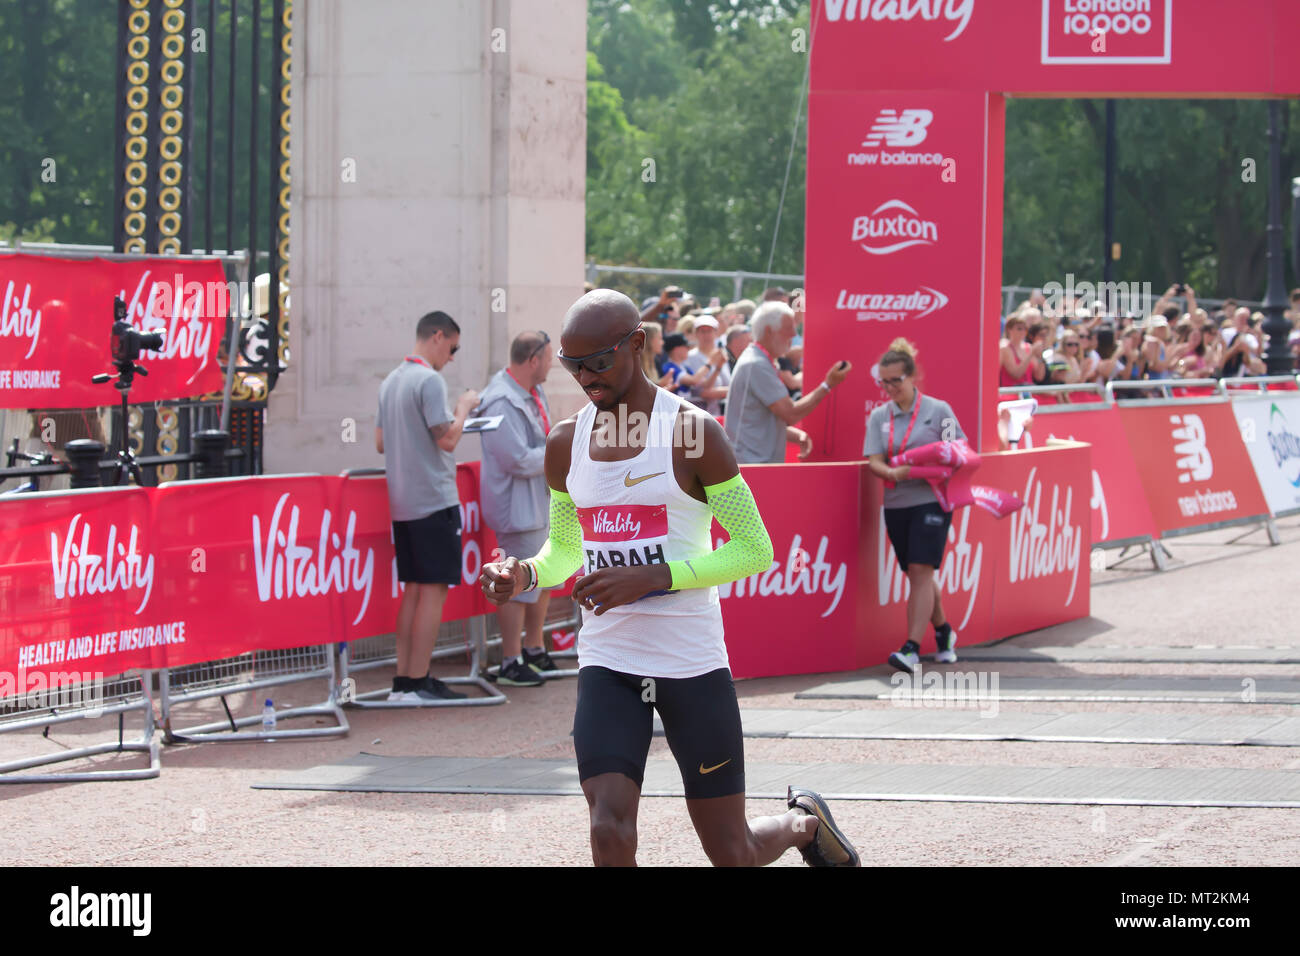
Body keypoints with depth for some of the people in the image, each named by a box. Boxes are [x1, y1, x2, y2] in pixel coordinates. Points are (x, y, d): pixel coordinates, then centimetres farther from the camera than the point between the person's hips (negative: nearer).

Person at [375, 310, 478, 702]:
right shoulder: (429, 380, -14)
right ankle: (418, 683, -6)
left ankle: (403, 679, 11)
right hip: (434, 499, -9)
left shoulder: (390, 382, 13)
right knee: (434, 589, -5)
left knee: (414, 589, 12)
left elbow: (381, 444, 18)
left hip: (402, 503, 9)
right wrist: (463, 408, -3)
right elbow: (447, 439, -19)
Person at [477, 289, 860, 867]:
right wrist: (524, 576, -3)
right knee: (610, 831, -18)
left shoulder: (691, 433, -9)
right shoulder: (565, 445, 7)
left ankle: (803, 823, 41)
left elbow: (755, 549, -8)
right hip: (607, 662, 3)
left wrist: (651, 577, -20)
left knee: (732, 855, 6)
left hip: (692, 661, -3)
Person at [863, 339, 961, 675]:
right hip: (896, 503, 5)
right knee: (917, 575, 13)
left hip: (931, 499, -5)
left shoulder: (938, 410, -1)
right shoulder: (879, 417, 9)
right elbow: (873, 461, 0)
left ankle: (912, 648, -20)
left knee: (920, 571, -15)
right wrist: (892, 472, -21)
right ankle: (944, 633, 35)